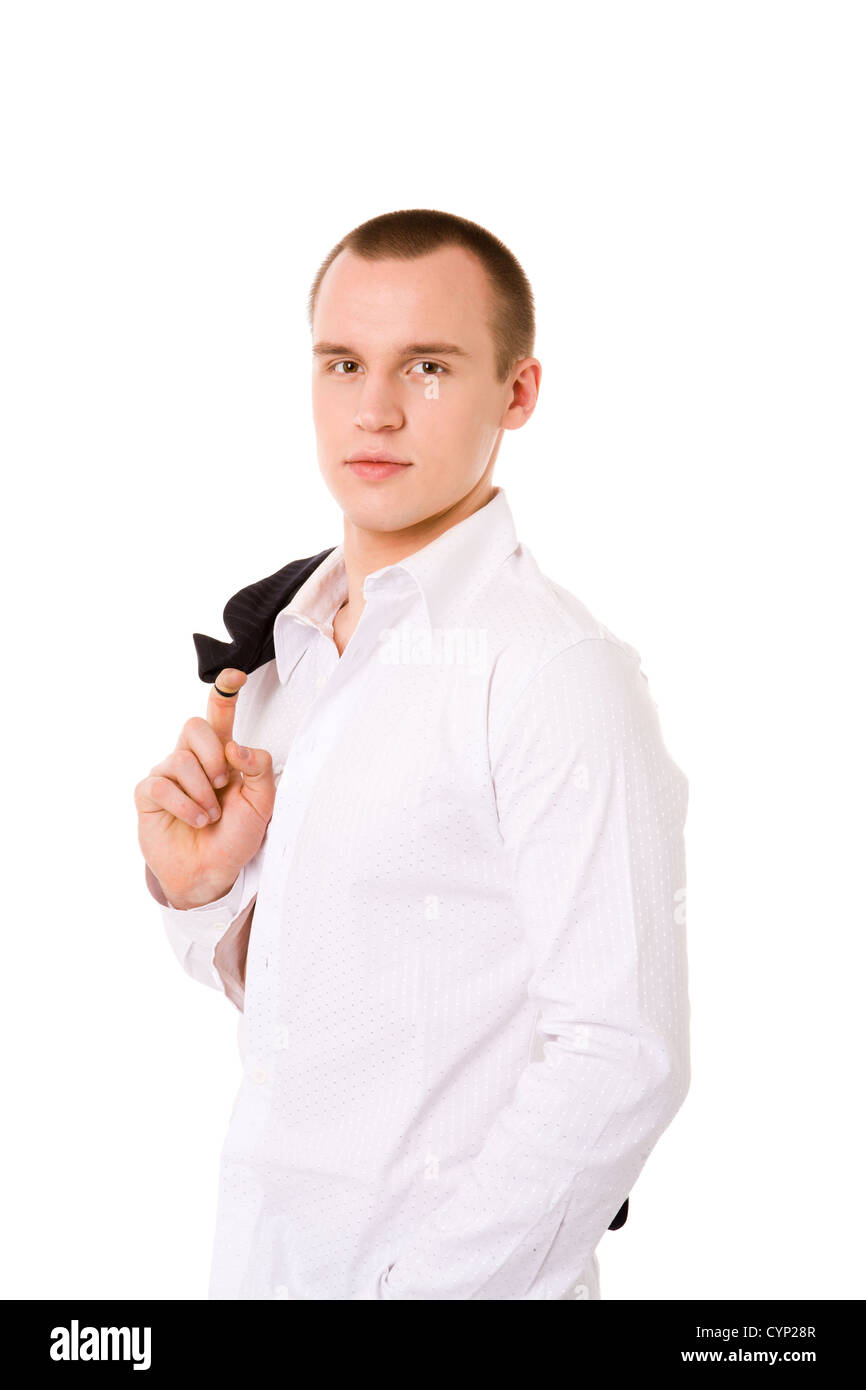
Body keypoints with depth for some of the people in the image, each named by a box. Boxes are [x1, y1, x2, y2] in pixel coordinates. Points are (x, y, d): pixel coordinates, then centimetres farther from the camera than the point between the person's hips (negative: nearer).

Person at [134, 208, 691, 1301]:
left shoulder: (560, 674, -19)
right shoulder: (280, 647, 5)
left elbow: (620, 1065, -22)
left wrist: (406, 1284, -21)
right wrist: (197, 888, -7)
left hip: (445, 1271, -7)